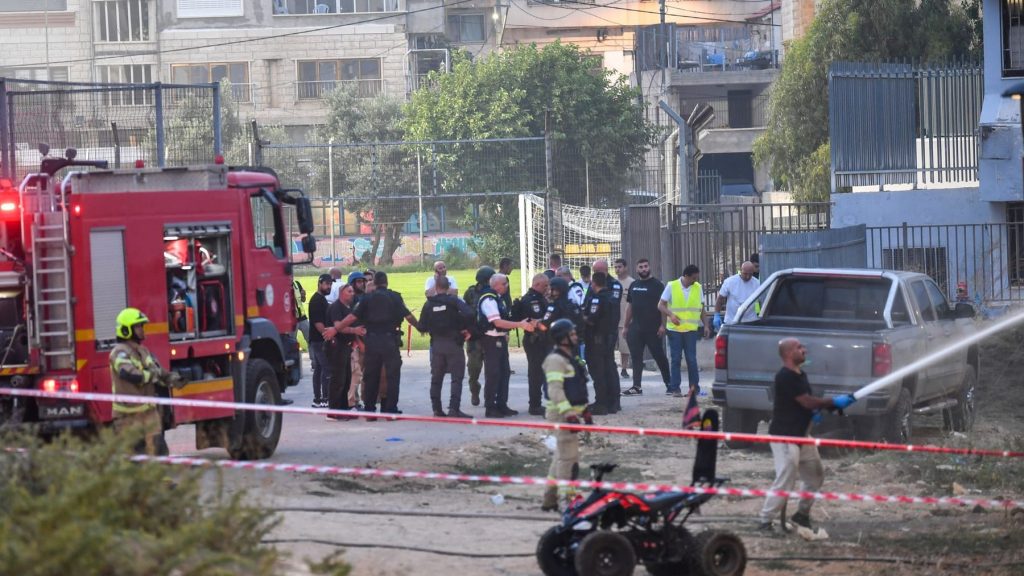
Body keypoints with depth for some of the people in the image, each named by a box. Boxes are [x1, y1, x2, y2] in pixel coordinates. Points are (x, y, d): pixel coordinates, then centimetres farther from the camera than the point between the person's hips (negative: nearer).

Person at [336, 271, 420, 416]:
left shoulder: (367, 298, 2)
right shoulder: (395, 297, -1)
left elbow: (352, 317, -4)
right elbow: (408, 316, -3)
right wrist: (420, 328, 13)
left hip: (372, 340, 2)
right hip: (390, 340, -2)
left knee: (370, 376, 11)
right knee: (392, 375, 4)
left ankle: (369, 408, 13)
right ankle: (391, 408, 2)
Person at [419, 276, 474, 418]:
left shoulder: (429, 304, 0)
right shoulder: (453, 301, -8)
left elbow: (422, 327, -1)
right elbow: (468, 314, -23)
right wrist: (464, 328, -6)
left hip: (436, 344, 3)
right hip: (453, 343, -3)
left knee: (436, 378, 14)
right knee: (457, 377, -2)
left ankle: (436, 409, 13)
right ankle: (454, 408, -13)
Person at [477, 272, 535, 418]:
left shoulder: (498, 298, 13)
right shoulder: (488, 300, -17)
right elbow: (497, 322, -24)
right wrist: (520, 324, -25)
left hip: (500, 339, 9)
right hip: (491, 340, -9)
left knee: (504, 372, 11)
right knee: (492, 374, -6)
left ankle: (502, 405, 18)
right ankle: (490, 407, -1)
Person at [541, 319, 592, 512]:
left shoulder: (572, 358, 17)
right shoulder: (555, 360, -15)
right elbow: (555, 390, -23)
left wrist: (585, 412, 23)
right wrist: (568, 414, -29)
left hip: (572, 412, 10)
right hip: (562, 414, -10)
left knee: (561, 456, 14)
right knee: (569, 457, -11)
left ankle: (549, 499, 21)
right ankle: (568, 499, -9)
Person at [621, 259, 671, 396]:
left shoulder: (657, 285, -3)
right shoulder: (633, 285, 14)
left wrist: (662, 325, -15)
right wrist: (625, 326, 15)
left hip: (653, 328, -5)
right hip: (636, 327, 5)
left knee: (659, 356, 0)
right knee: (636, 358, 2)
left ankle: (669, 383, 11)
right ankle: (637, 386, 3)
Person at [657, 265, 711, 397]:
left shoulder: (698, 287, 7)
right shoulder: (671, 286, -1)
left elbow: (701, 309, 13)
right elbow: (661, 305, 0)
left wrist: (706, 325, 5)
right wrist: (670, 315, -18)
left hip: (691, 329, 1)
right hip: (674, 329, -1)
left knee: (691, 359, -2)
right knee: (675, 359, 1)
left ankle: (694, 387, 6)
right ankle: (675, 388, 4)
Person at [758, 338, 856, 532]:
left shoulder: (800, 375, 12)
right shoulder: (785, 377, -19)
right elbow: (807, 401, -21)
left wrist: (814, 411, -1)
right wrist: (835, 403, -13)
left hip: (801, 435, 10)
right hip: (784, 436, -10)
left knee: (815, 476, 17)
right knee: (785, 482, -14)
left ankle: (802, 514, 29)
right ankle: (765, 521, -8)